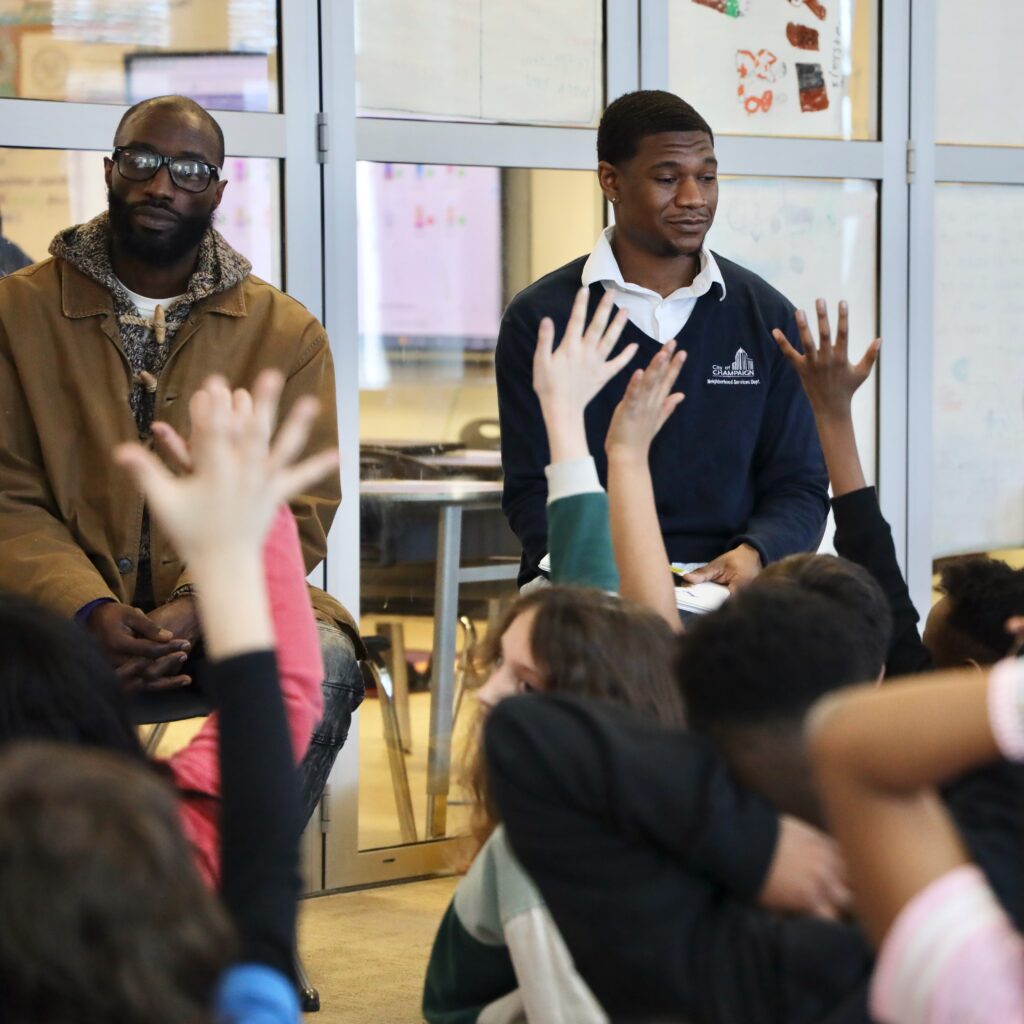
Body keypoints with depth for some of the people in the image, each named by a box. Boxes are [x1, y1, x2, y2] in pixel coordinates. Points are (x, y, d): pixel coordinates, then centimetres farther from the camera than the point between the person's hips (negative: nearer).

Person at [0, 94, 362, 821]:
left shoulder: (287, 332, 7)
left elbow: (299, 512, 1)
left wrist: (193, 610, -18)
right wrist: (92, 612, -19)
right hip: (68, 612, -1)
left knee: (322, 660, -30)